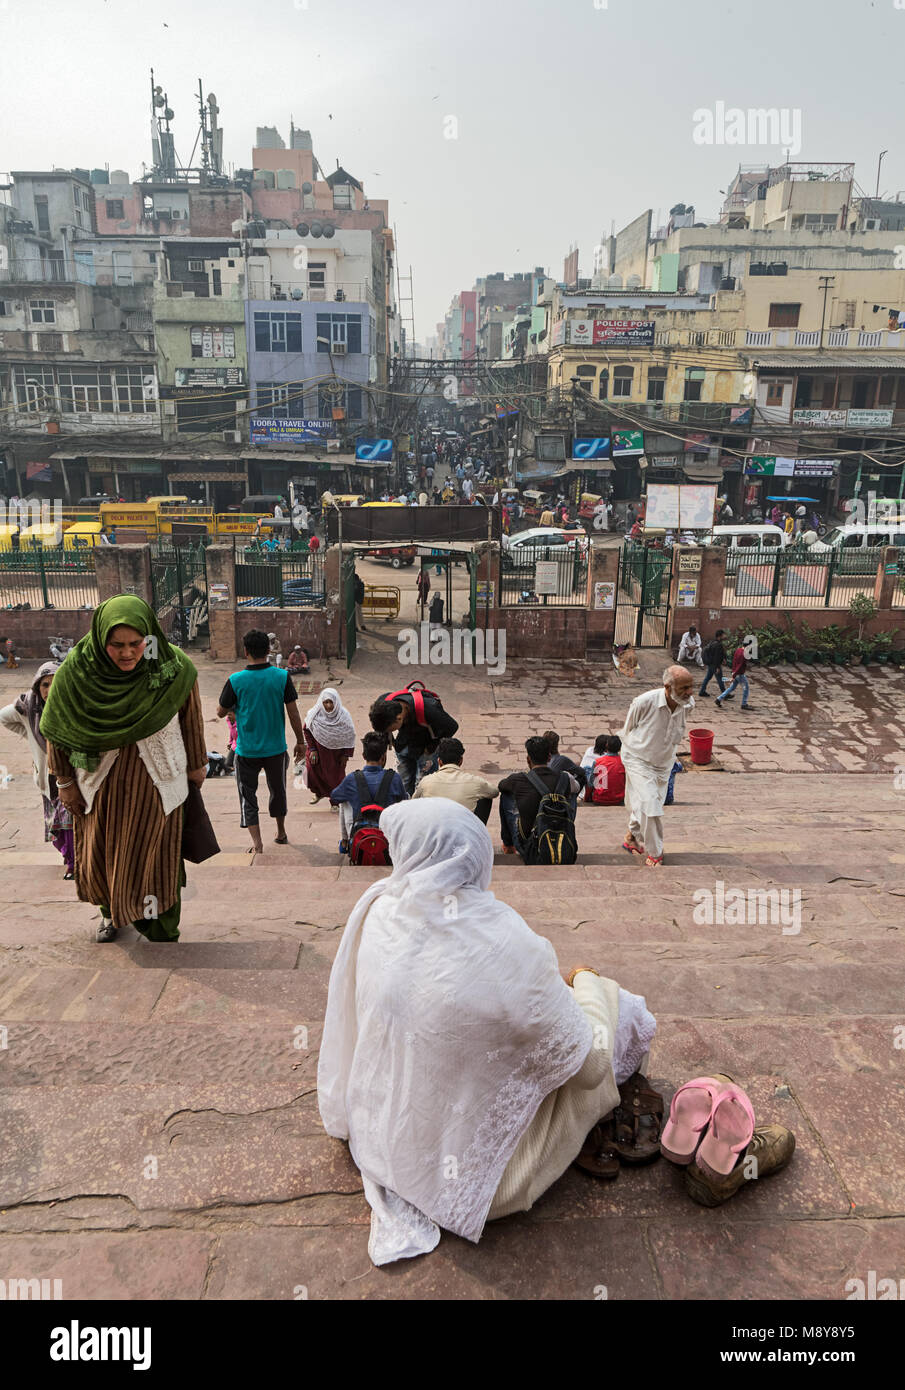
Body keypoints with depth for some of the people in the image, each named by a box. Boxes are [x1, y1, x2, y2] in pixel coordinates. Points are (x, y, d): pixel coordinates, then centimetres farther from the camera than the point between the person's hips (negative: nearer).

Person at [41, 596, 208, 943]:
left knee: (153, 856, 10)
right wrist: (64, 781, 1)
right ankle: (111, 910, 47)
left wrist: (197, 765, 5)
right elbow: (57, 729, -6)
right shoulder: (76, 671, -19)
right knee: (103, 850, 20)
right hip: (101, 781, 2)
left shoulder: (174, 668, -21)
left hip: (155, 780, -1)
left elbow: (191, 719, -5)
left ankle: (161, 932, 28)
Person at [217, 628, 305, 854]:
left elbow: (221, 712, -1)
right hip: (276, 748, 2)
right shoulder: (282, 676, -9)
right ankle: (281, 833, 35)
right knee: (277, 790, 21)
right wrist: (300, 741, 6)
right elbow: (293, 712, -5)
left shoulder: (236, 680, -12)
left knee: (248, 795, 10)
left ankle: (257, 842, 1)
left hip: (247, 750, -2)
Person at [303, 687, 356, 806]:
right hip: (318, 748, 1)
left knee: (336, 775, 5)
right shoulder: (314, 714, -19)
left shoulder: (343, 715, -21)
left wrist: (346, 755, -8)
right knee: (312, 771, -5)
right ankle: (319, 793, 26)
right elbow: (307, 731, -3)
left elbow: (350, 736, -9)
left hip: (336, 751, -1)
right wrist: (312, 750, -7)